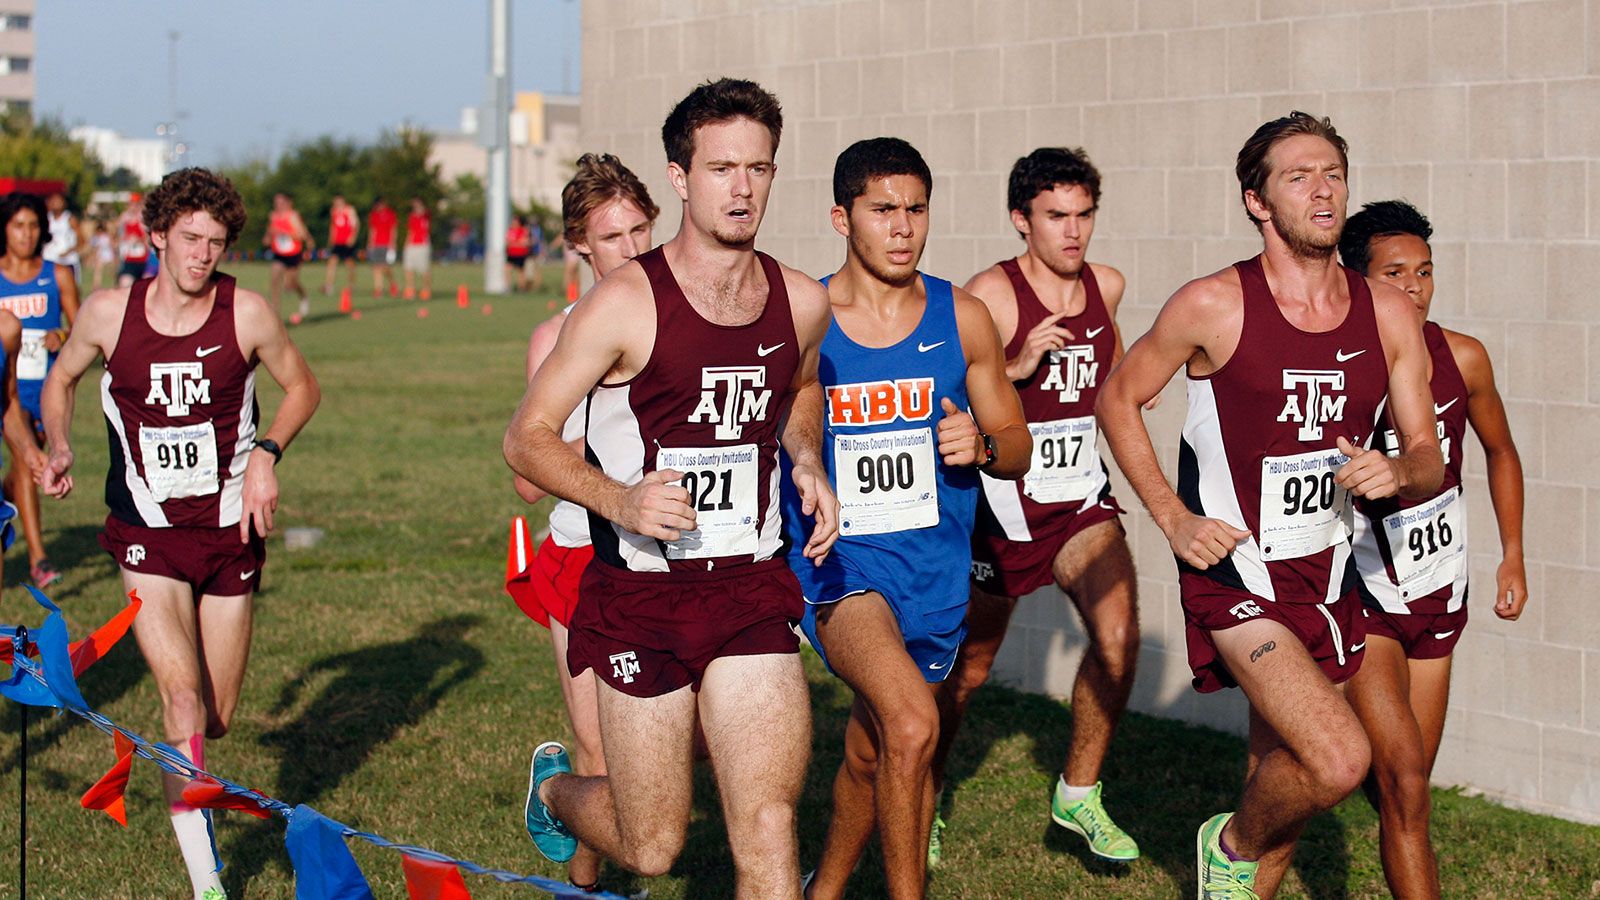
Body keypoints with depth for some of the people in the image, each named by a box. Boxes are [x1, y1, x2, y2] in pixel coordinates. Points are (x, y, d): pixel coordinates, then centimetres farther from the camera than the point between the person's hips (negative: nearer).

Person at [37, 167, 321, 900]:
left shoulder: (245, 313, -9)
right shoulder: (109, 313, -7)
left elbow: (301, 386, 7)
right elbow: (60, 379, 13)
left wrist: (266, 452, -9)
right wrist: (58, 448, -5)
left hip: (230, 532, 1)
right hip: (148, 536, -1)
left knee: (214, 720, 8)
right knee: (181, 694, -19)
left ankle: (178, 767, 48)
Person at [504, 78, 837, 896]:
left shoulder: (802, 303, 3)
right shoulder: (626, 303, -12)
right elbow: (526, 439, -8)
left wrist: (809, 464, 7)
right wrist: (619, 500, -25)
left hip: (752, 590, 3)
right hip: (640, 592, -3)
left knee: (768, 822, -9)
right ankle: (554, 784, 42)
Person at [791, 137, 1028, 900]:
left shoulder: (962, 320, 1)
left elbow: (1016, 447, 9)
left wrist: (981, 445, -13)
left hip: (934, 570, 4)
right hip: (834, 562, -4)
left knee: (870, 756, 19)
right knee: (911, 723, -29)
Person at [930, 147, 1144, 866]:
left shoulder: (1106, 286, 3)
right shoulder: (991, 295, -16)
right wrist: (1015, 366, -29)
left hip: (1080, 496, 4)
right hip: (1000, 497, -4)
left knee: (1118, 634, -17)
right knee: (968, 667, 9)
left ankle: (1078, 795, 3)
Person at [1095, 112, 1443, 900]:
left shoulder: (1388, 315, 2)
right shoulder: (1214, 306, -11)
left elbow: (1429, 460, 7)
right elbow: (1117, 399, 1)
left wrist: (1396, 472, -17)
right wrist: (1173, 519, -8)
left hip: (1327, 576, 6)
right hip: (1236, 572, -5)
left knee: (1285, 783, 15)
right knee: (1339, 760, -21)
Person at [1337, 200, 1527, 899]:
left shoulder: (1462, 358, -4)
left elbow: (1500, 452, 15)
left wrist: (1512, 554, 11)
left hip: (1437, 593, 5)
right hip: (1359, 594, -5)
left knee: (1407, 786, 12)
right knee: (1404, 779, -16)